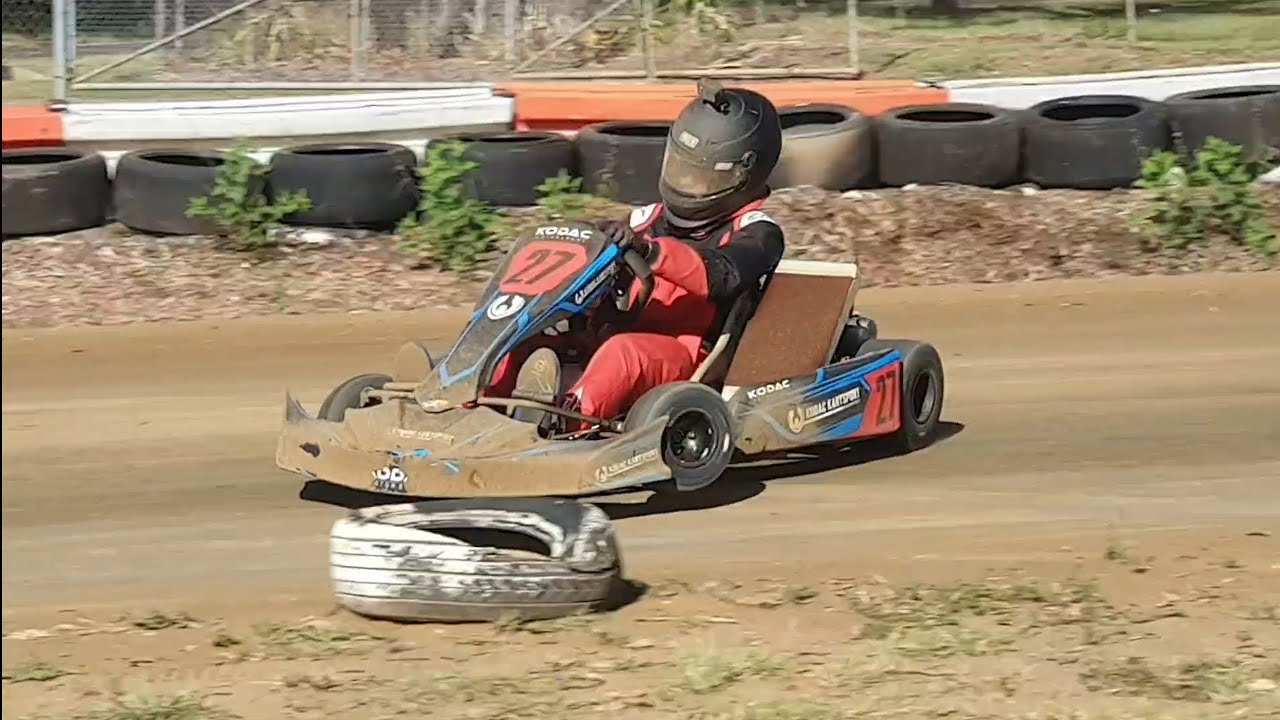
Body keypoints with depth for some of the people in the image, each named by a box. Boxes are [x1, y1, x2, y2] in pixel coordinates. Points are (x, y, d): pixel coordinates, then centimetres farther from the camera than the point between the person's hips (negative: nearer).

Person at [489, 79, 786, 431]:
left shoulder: (756, 235, 1)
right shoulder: (651, 220, 22)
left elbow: (721, 275, -22)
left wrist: (650, 250, -38)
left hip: (685, 358, -7)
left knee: (624, 351, -39)